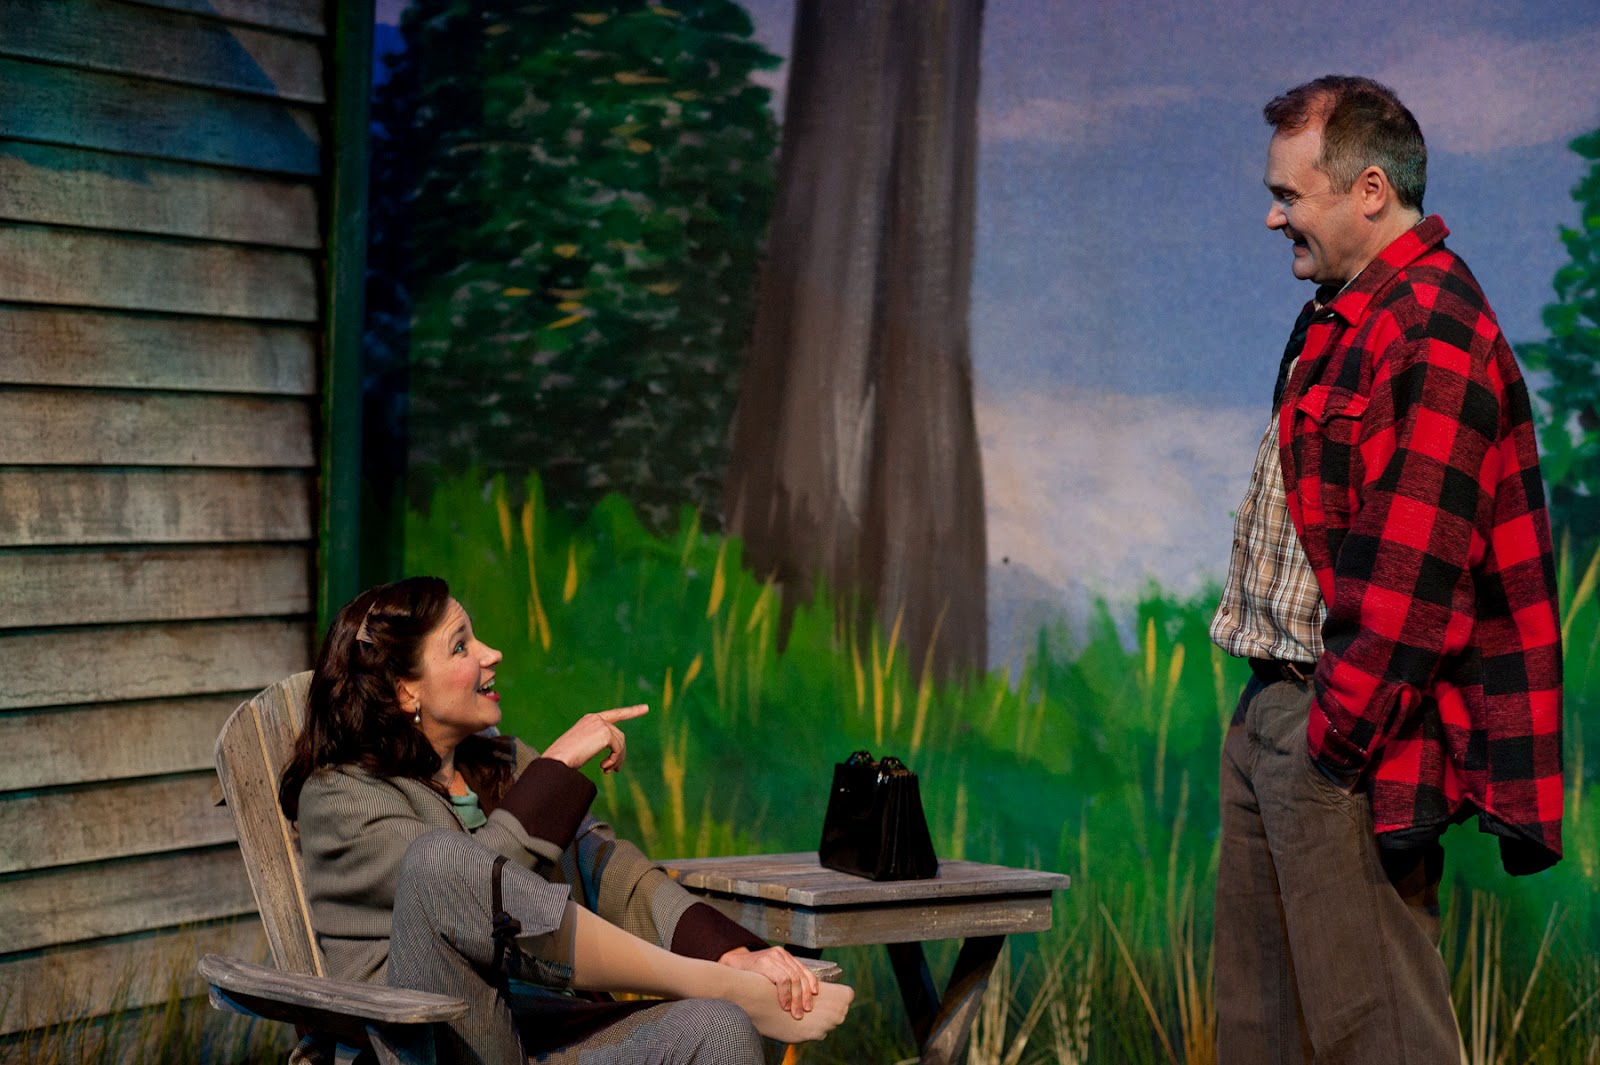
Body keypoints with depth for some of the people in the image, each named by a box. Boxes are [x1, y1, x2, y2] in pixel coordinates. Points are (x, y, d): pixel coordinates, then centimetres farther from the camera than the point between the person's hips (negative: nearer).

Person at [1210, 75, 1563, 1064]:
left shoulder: (1432, 335, -16)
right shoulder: (1340, 320, 17)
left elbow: (1410, 573, -21)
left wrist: (1340, 730, -19)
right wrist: (1269, 707, 16)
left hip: (1348, 724, -10)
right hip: (1273, 708, 10)